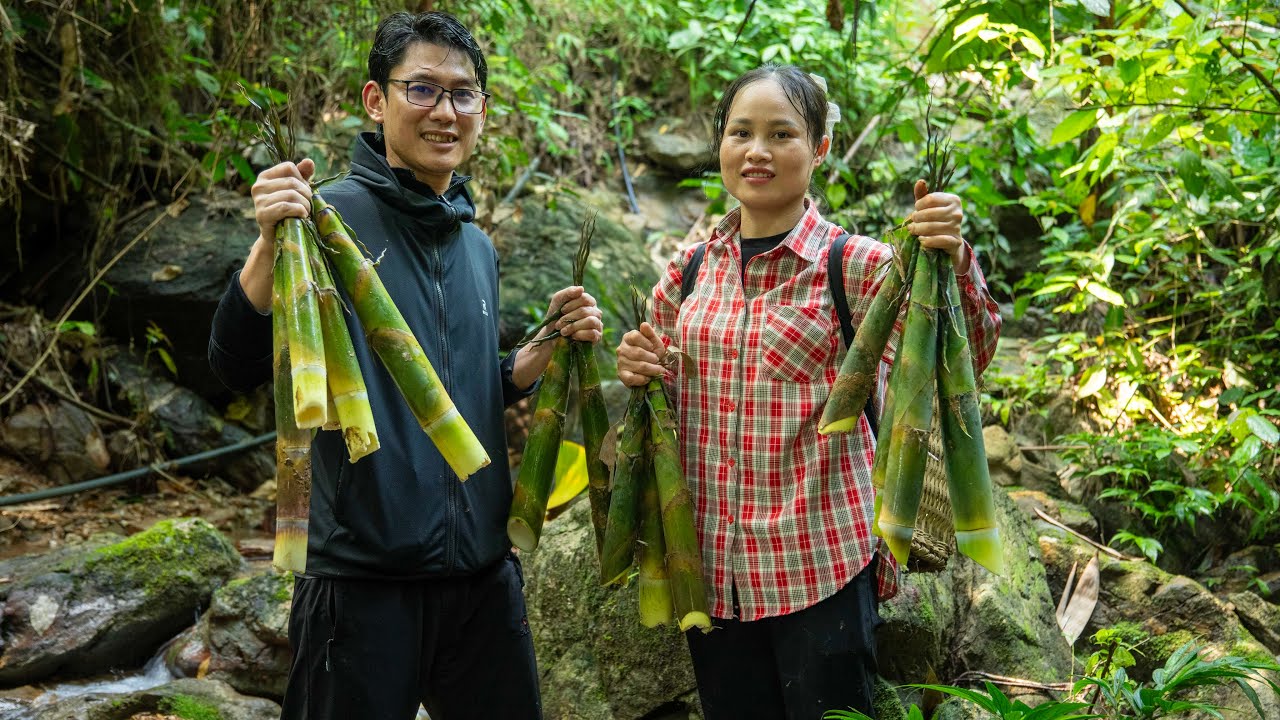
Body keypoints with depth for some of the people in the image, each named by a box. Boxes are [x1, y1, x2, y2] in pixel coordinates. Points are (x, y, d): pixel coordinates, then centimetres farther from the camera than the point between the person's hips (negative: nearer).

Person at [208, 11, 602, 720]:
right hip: (365, 578, -6)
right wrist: (271, 242, -31)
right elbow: (237, 366, -17)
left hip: (484, 573, 7)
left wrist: (550, 343, 5)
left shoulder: (478, 248, 12)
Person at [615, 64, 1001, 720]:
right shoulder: (689, 271, 6)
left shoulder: (856, 265, -8)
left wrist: (952, 261, -36)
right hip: (713, 568, 4)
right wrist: (635, 370, -3)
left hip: (822, 569, -4)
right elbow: (666, 395, 19)